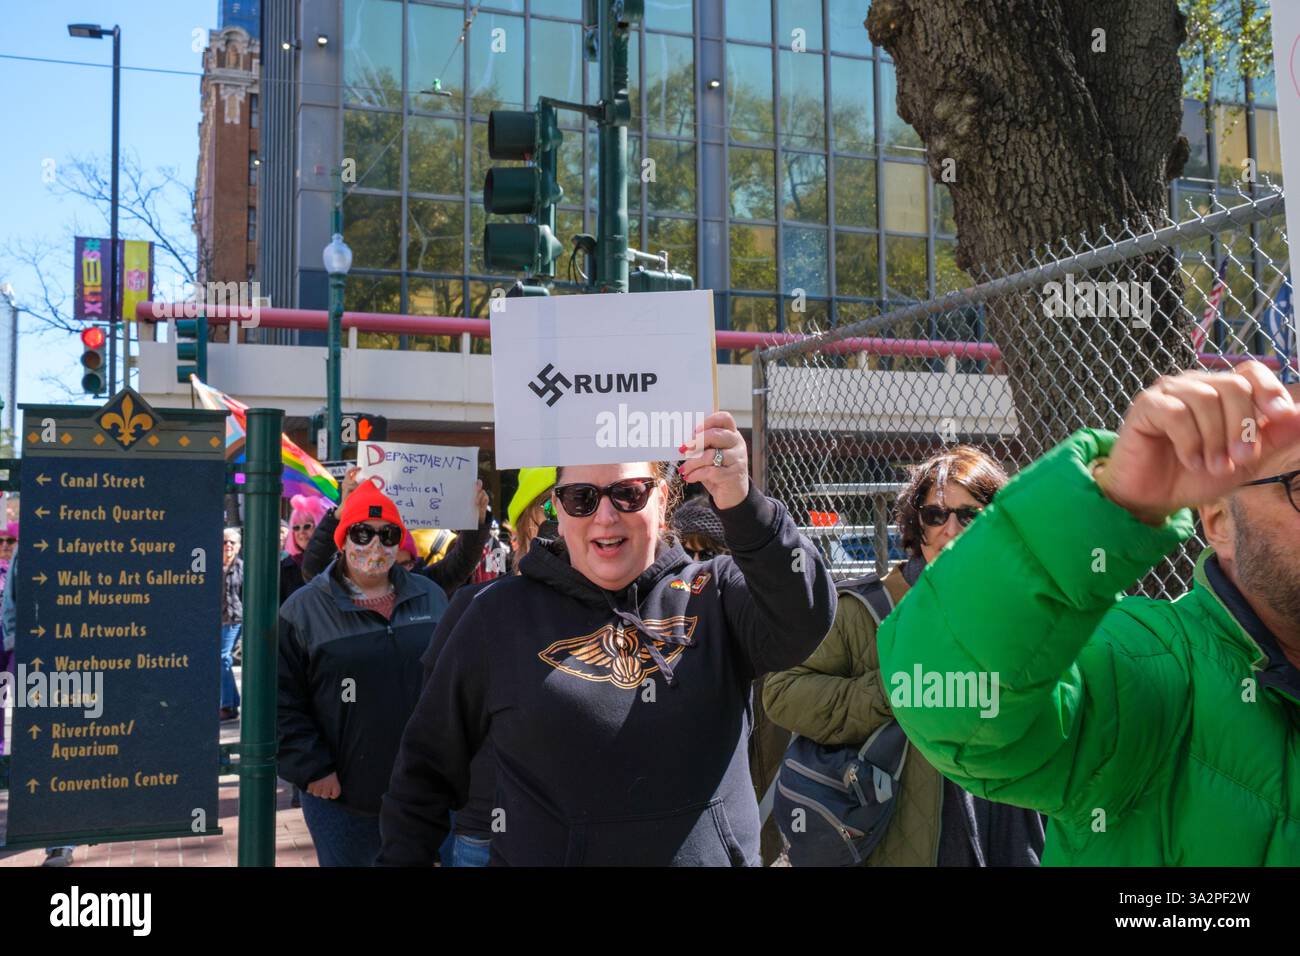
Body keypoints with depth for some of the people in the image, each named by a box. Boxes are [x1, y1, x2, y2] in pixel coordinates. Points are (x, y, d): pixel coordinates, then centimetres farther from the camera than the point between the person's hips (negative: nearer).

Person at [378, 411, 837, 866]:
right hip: (545, 853, 0)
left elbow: (803, 618, -25)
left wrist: (743, 505, -38)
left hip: (713, 853, 1)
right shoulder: (499, 615, -4)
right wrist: (402, 857, 2)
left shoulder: (713, 595, -5)